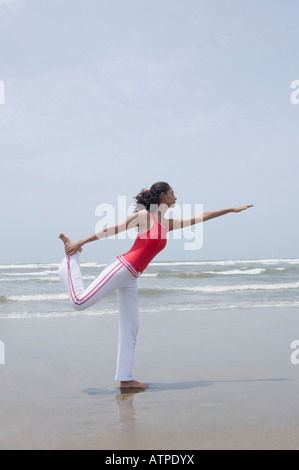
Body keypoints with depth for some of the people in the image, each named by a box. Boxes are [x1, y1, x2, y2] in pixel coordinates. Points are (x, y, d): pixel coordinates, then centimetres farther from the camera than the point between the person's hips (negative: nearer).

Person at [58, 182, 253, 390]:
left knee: (130, 328, 6)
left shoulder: (168, 224, 16)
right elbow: (112, 230, -3)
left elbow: (200, 217, 23)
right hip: (121, 268, -7)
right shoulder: (144, 215, -4)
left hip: (130, 280, 7)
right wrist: (81, 242, -1)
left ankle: (125, 379, 11)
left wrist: (231, 209, 29)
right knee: (80, 301, -13)